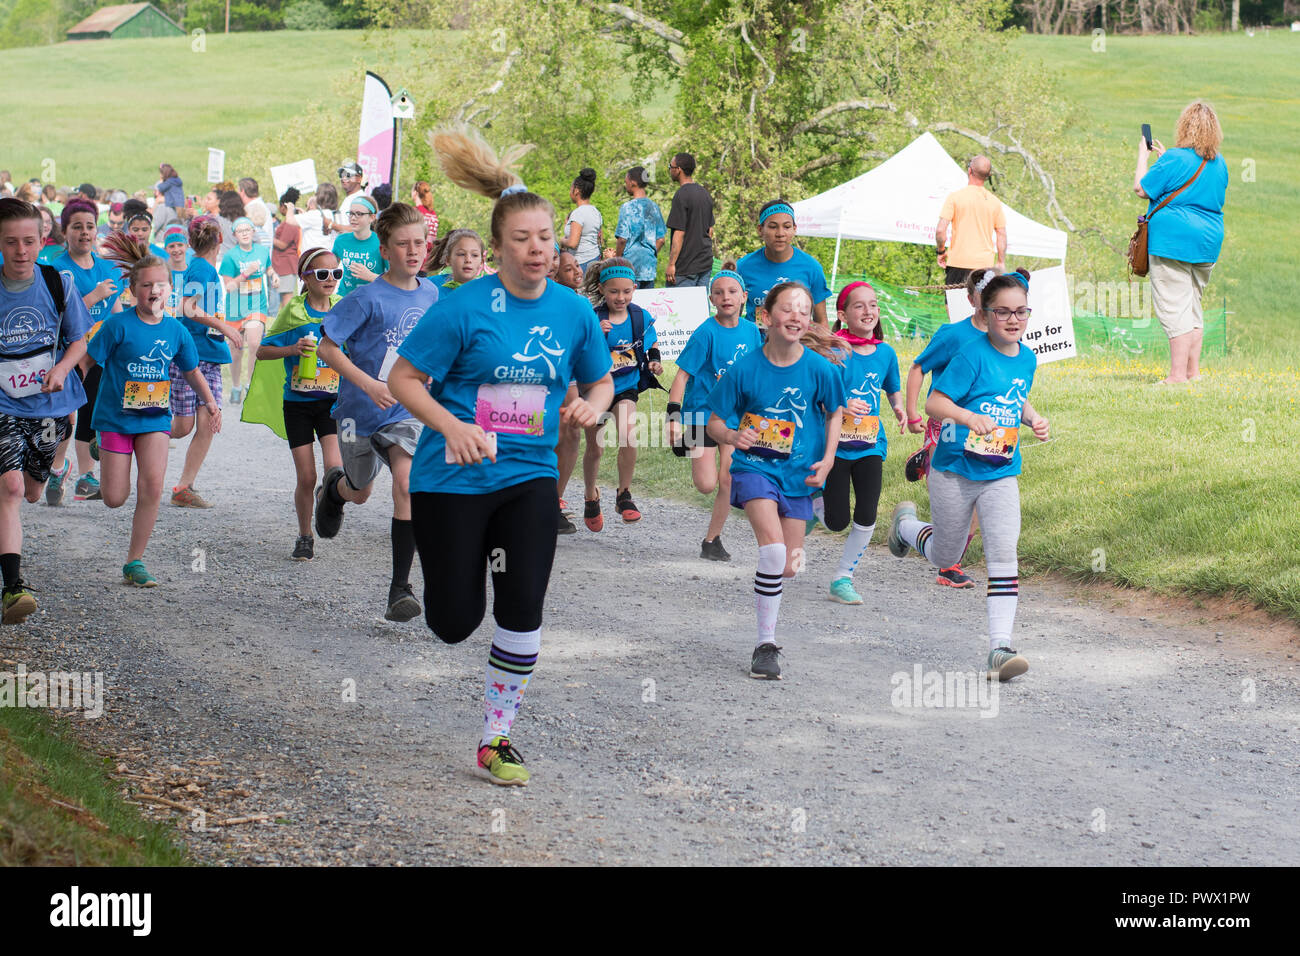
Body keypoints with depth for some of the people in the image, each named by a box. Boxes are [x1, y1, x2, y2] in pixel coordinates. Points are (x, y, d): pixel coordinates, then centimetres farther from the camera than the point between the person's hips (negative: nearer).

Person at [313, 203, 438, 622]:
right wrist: (369, 384, -25)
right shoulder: (368, 298, -16)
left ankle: (401, 587, -17)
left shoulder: (430, 292, -1)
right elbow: (327, 347, -15)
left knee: (407, 483, -22)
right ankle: (334, 487, 59)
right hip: (361, 411, -2)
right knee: (360, 492, 18)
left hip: (406, 410, 2)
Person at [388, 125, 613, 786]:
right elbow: (404, 378, -9)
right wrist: (452, 427, -23)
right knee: (454, 624, 0)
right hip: (453, 479, -3)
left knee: (523, 608, -10)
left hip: (529, 476, 3)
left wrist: (590, 404, -8)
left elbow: (601, 381, 15)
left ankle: (497, 739, 5)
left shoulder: (573, 311, 0)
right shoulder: (464, 309, -13)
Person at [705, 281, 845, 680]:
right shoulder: (746, 369, -11)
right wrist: (732, 436, -25)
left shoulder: (818, 369, -9)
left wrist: (827, 459, -2)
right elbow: (715, 423, -3)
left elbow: (833, 413, 10)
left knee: (787, 567, 3)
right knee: (773, 549, -23)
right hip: (755, 467, -2)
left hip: (797, 473, 2)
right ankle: (765, 644, -12)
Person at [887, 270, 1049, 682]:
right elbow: (934, 403, -18)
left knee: (1004, 556, -13)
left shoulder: (1027, 359, 5)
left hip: (1001, 476, 4)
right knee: (945, 557, 14)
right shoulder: (973, 356, -15)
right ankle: (906, 523, 48)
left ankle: (1000, 649, -15)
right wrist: (969, 417, -35)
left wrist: (1033, 419, 5)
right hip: (955, 469, -4)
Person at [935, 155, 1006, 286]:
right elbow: (1002, 235, 7)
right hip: (985, 263, 2)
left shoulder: (954, 197, -4)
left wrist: (941, 251, 7)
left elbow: (940, 230, -9)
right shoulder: (995, 202, 4)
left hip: (958, 261, -2)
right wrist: (1001, 262, 15)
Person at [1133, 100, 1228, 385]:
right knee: (1193, 305, 16)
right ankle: (1193, 370, 17)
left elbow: (1141, 188, -6)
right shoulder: (1219, 163, 10)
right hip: (1208, 242, 7)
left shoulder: (1174, 159, -12)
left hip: (1173, 240, -7)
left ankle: (1178, 374, -10)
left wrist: (1143, 156, 8)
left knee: (1174, 307, -6)